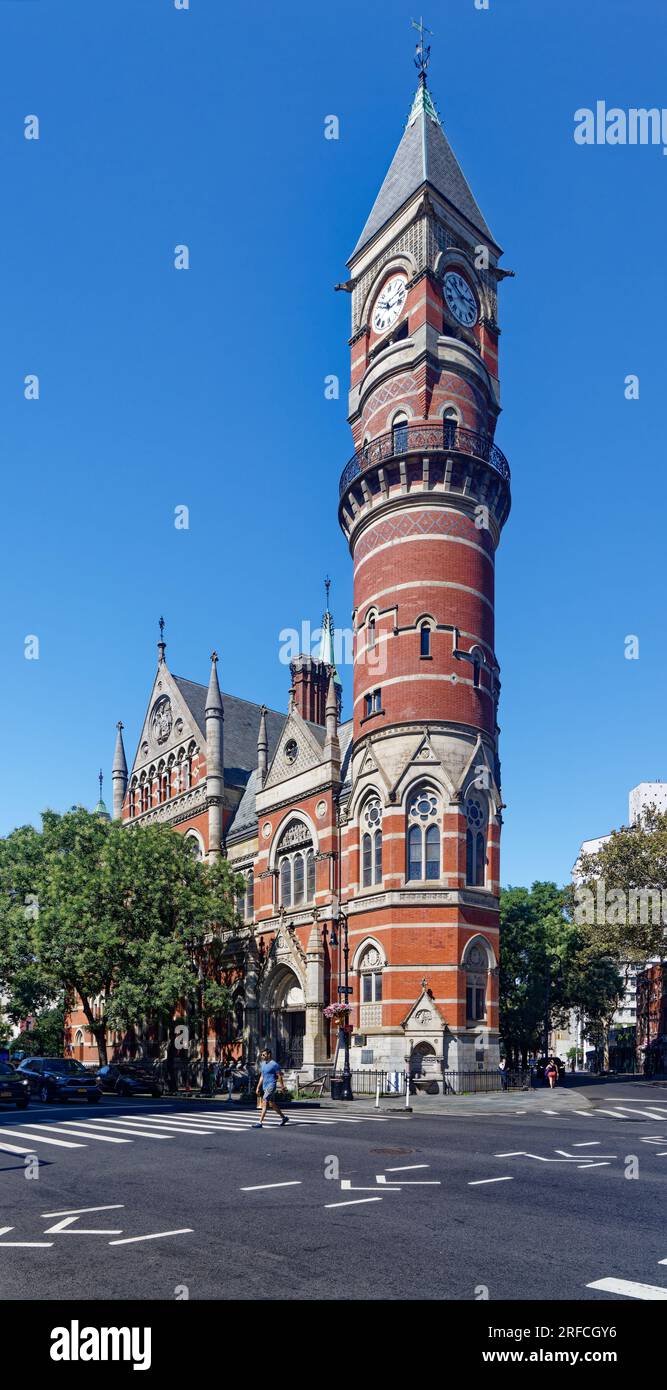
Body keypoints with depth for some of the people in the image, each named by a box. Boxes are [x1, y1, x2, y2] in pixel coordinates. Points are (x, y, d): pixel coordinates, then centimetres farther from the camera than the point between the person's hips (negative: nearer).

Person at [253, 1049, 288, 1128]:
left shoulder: (274, 1064, -13)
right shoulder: (263, 1064, 11)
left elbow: (279, 1076, -8)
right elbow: (262, 1077, 17)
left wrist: (282, 1087, -6)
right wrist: (258, 1087, 14)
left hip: (271, 1086, -9)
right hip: (265, 1087, 9)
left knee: (264, 1103, -14)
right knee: (272, 1104, 17)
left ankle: (260, 1123, -14)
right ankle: (283, 1117, 32)